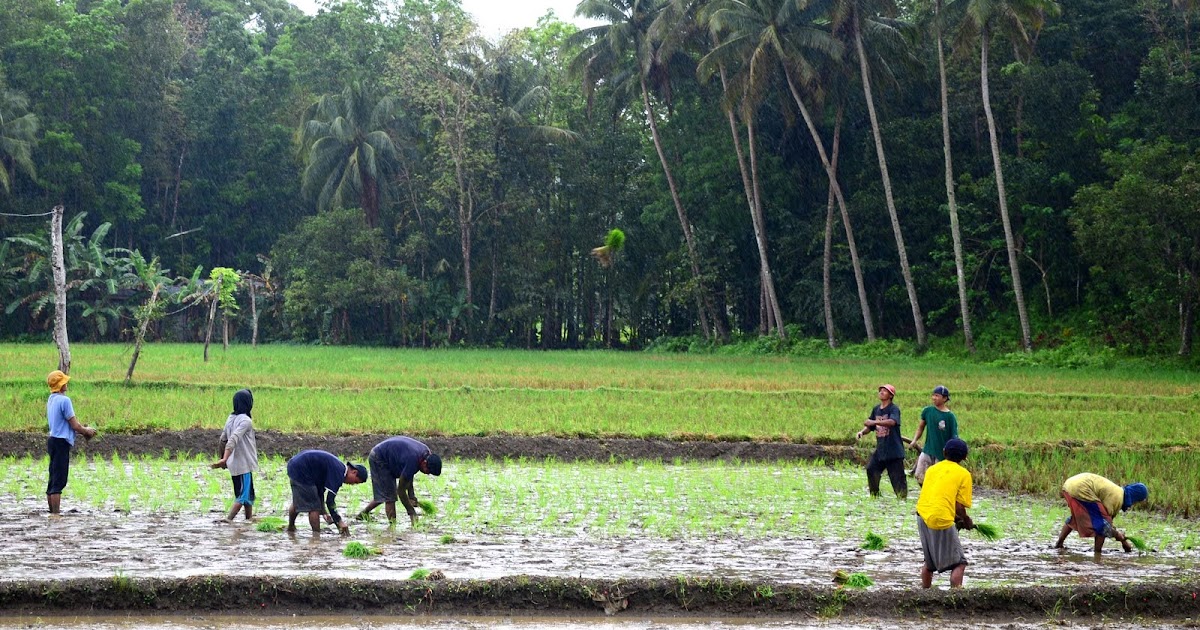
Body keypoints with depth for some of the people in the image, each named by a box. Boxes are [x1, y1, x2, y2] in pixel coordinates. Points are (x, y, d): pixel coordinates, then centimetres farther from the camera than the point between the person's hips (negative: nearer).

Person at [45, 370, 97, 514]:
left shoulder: (51, 399, 13)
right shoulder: (64, 400, -16)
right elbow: (74, 425, -13)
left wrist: (83, 430, 16)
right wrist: (87, 431, 4)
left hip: (53, 441, 10)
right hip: (61, 442, -9)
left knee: (53, 481, 13)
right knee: (59, 481, -8)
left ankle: (52, 512, 18)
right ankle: (56, 514, -8)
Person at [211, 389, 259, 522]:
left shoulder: (231, 419, 9)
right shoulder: (245, 421, -16)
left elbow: (222, 440, 12)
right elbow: (233, 439, -27)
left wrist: (222, 458, 22)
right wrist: (224, 459, -34)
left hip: (234, 464, 8)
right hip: (243, 464, -8)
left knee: (248, 493, 17)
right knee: (244, 494, -5)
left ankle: (249, 518, 22)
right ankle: (229, 519, -15)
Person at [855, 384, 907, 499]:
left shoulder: (894, 409, -11)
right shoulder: (876, 409, 12)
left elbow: (892, 421, -32)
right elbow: (869, 426, 18)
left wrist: (875, 422, -42)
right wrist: (862, 432, -3)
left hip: (893, 449, -7)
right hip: (880, 449, 7)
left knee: (897, 476, -5)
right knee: (871, 470, 6)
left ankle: (902, 498, 5)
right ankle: (874, 495, 20)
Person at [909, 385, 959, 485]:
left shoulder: (950, 416, -11)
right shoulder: (927, 411, 1)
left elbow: (954, 437, -9)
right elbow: (921, 427, 14)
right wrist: (914, 440, -1)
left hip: (942, 454, -4)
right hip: (927, 451, 4)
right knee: (919, 477, -2)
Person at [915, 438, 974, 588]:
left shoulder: (932, 468, 19)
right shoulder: (964, 474, 2)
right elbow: (959, 506, -5)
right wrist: (967, 521, 14)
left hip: (922, 515, 6)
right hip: (942, 520, -6)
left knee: (929, 562, 24)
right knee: (959, 564, 3)